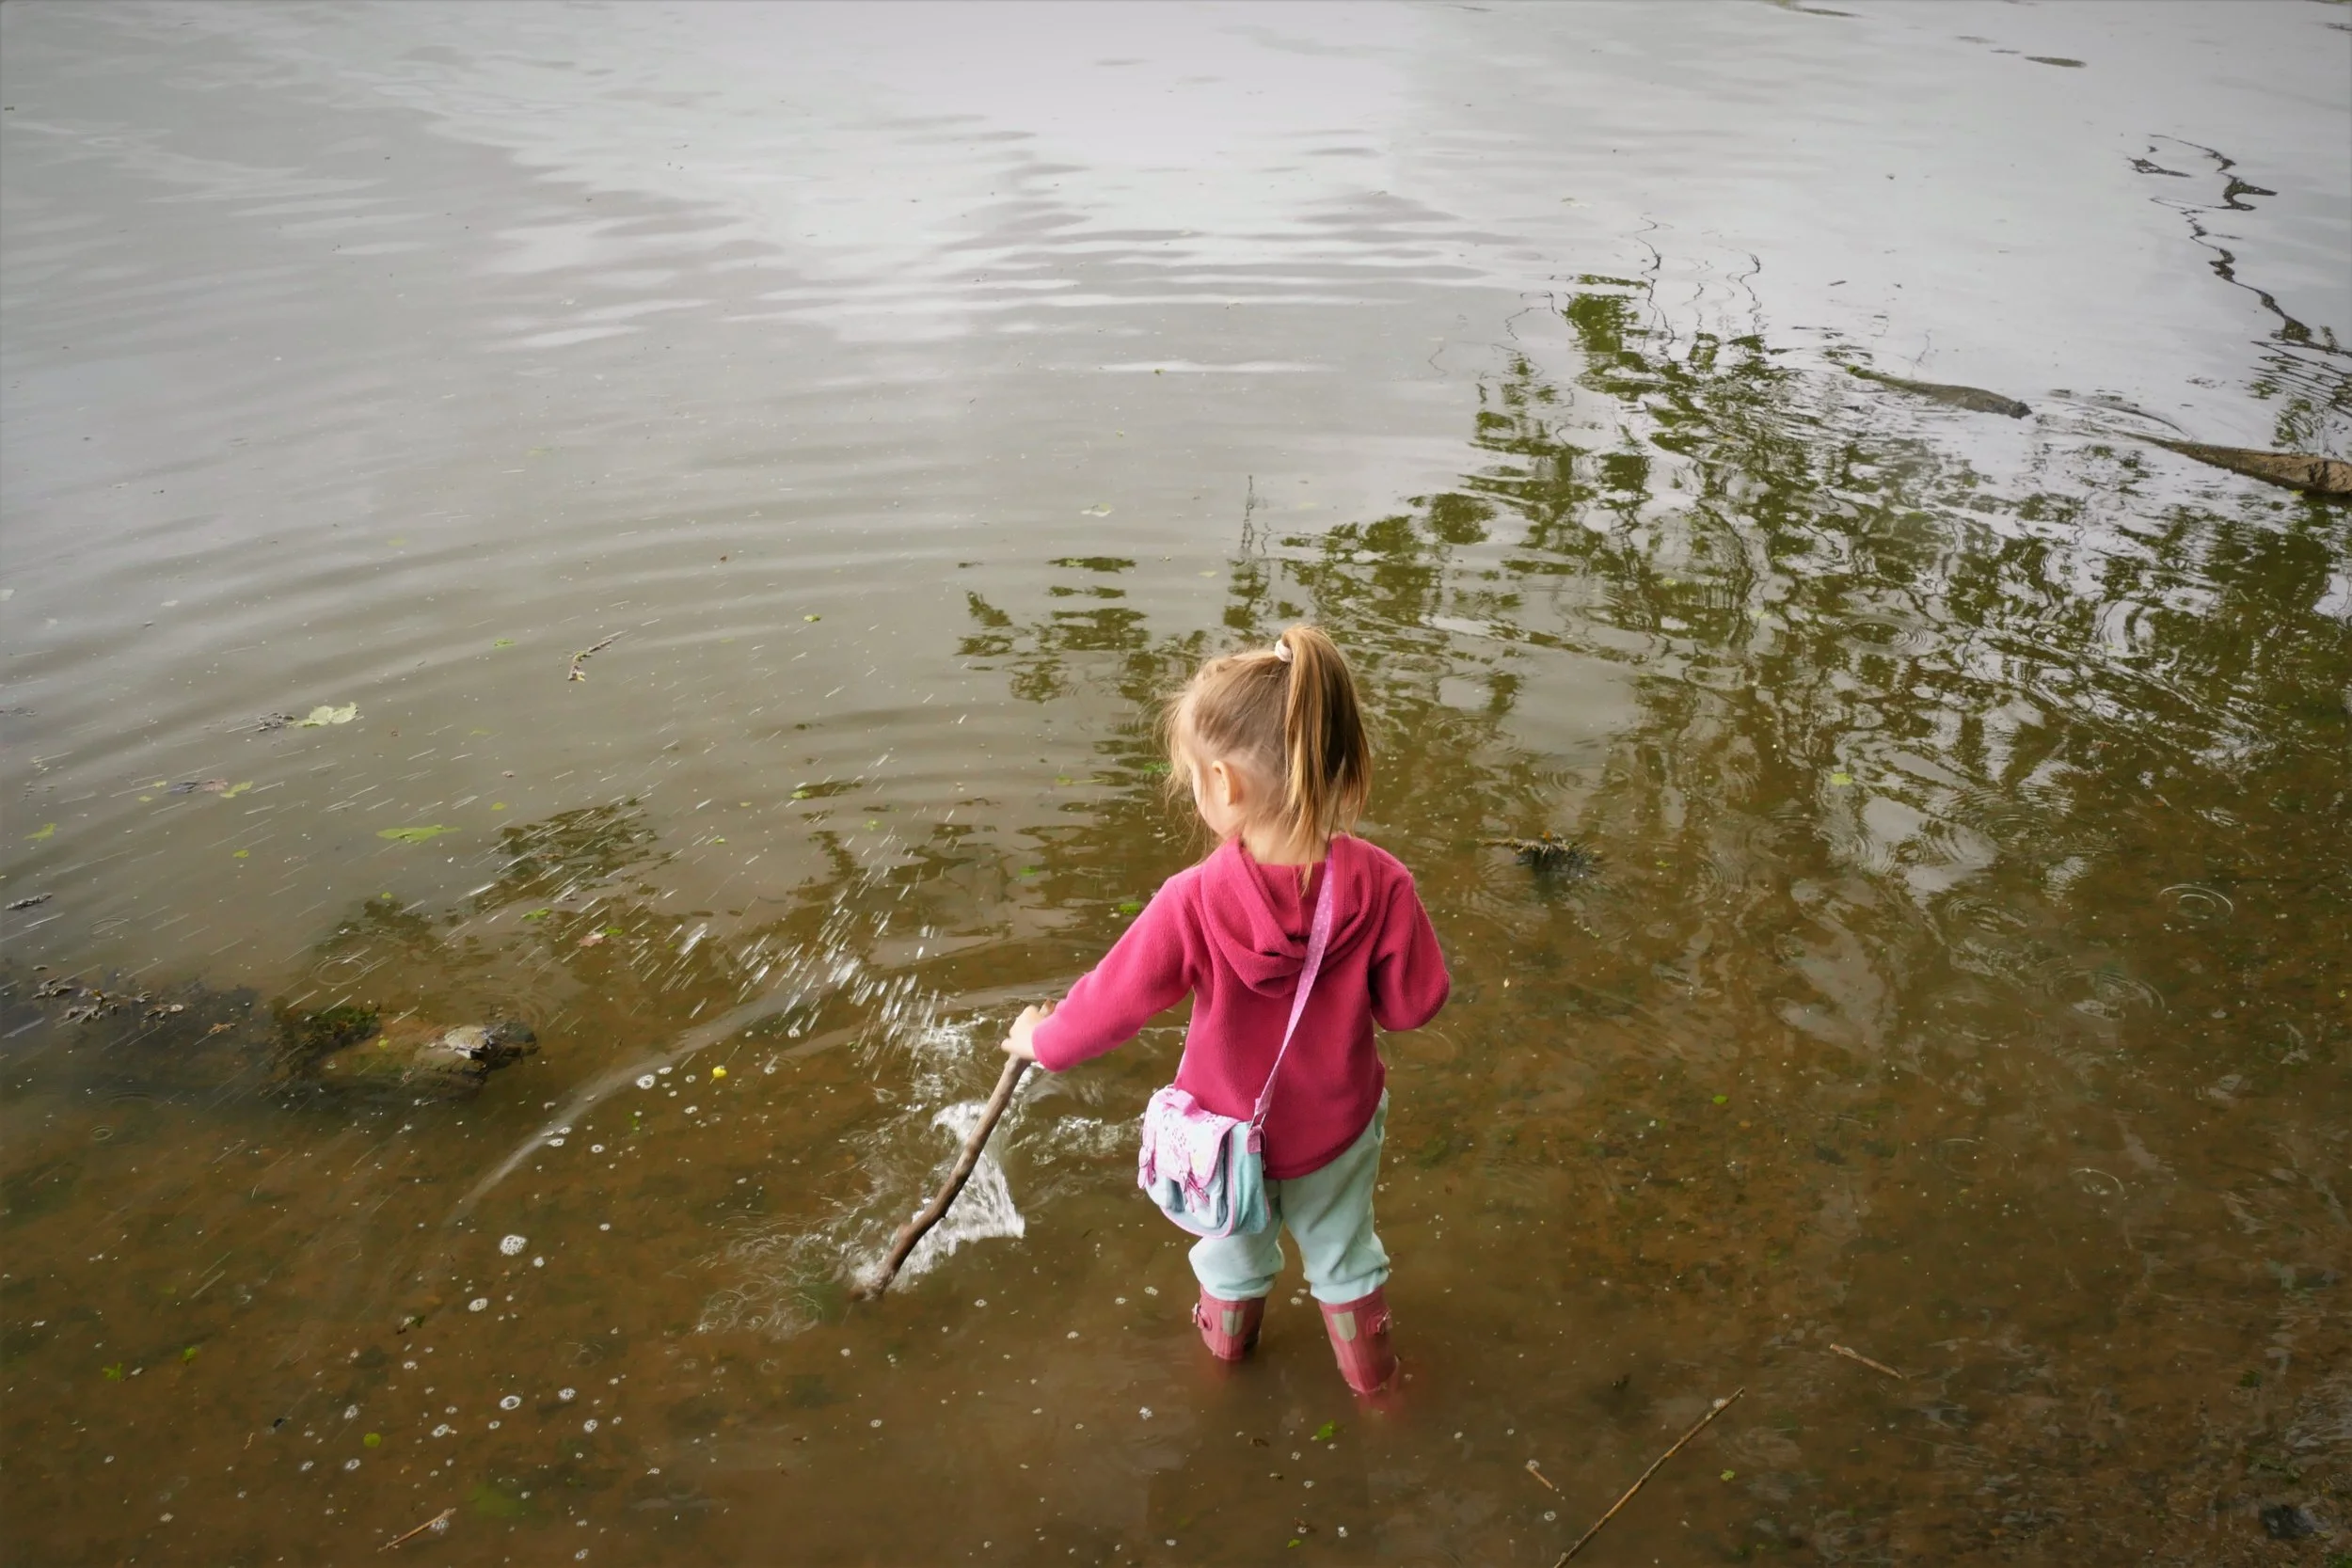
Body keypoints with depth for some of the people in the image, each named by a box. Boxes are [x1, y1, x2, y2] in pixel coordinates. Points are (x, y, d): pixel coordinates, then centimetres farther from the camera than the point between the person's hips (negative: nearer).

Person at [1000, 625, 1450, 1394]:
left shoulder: (1193, 903, -34)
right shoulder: (1379, 884, -29)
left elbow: (1113, 1000, -20)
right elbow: (1413, 1003, -16)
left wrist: (1043, 1040, 0)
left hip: (1230, 1130, 0)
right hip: (1337, 1128, 0)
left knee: (1234, 1243, 32)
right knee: (1343, 1252, 30)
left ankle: (1226, 1329, 60)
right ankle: (1366, 1359, 53)